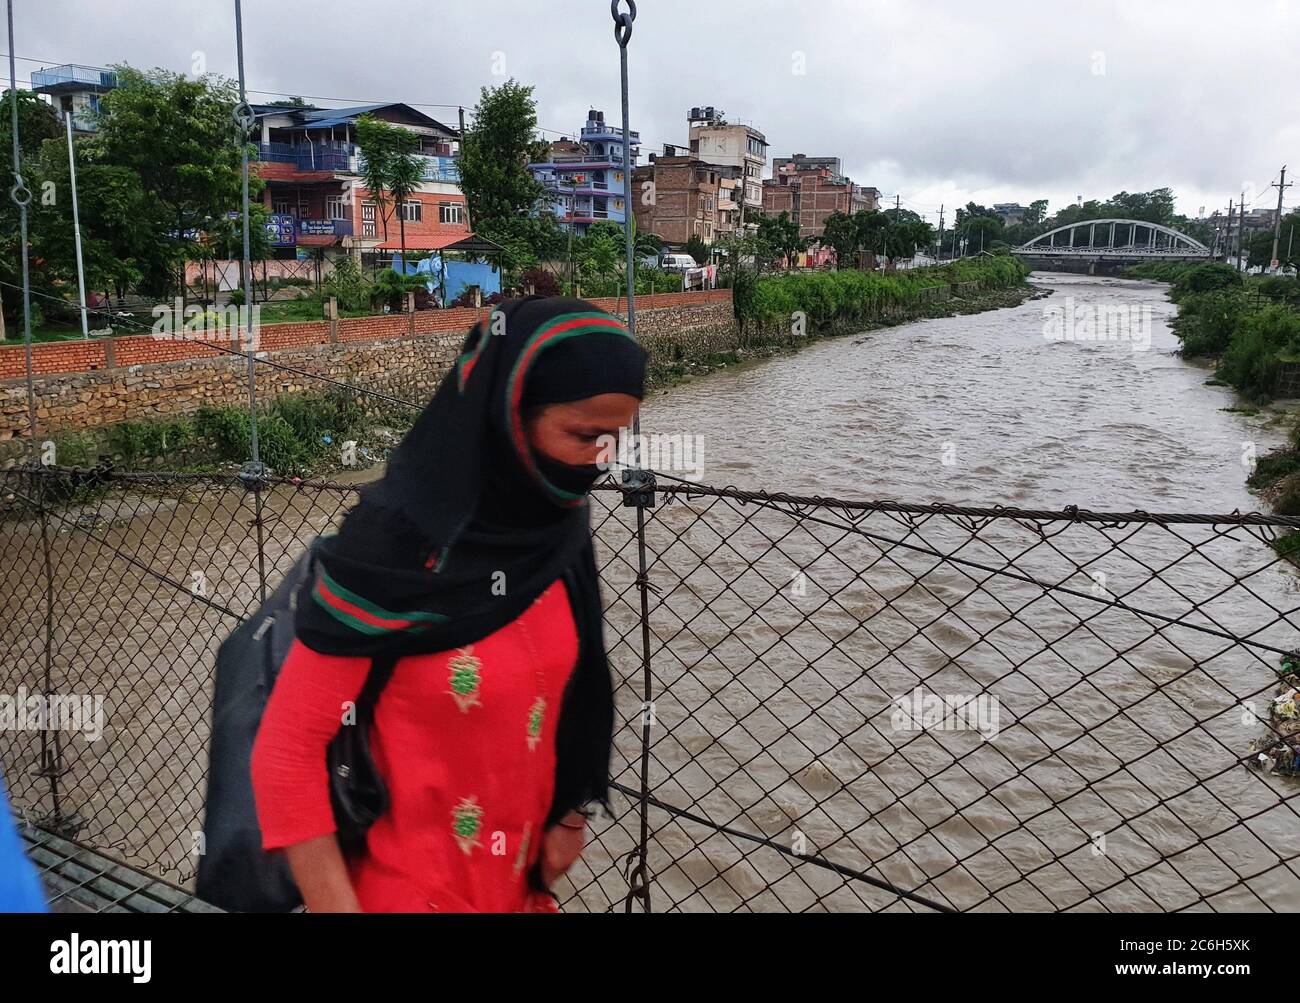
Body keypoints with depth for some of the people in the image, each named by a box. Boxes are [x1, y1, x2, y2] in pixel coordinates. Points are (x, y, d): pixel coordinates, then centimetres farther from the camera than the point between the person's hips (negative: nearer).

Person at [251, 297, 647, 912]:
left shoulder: (554, 527, -6)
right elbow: (286, 747, -20)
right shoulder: (398, 542, -24)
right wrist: (336, 907, -19)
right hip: (409, 884, -6)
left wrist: (570, 811, 5)